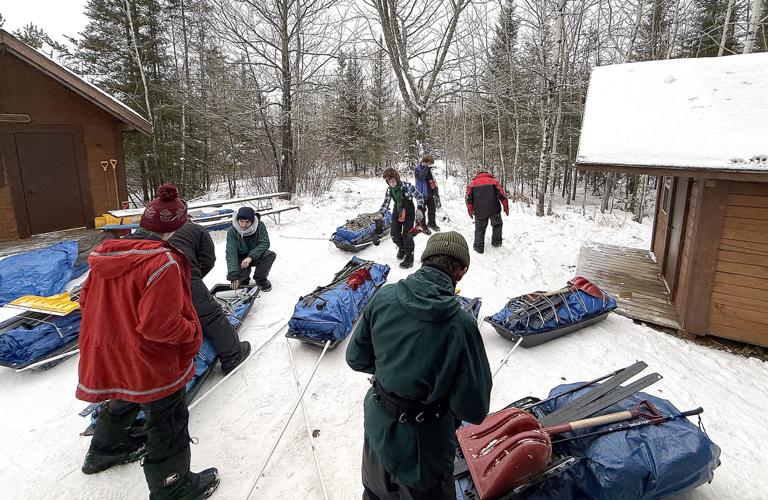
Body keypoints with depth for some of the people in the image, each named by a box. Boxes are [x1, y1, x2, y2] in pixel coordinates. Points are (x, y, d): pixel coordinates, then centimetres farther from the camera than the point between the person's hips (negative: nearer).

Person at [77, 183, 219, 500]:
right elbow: (159, 325, -30)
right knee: (169, 424, 11)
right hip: (151, 365, -8)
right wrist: (192, 332, -12)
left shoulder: (106, 254, -2)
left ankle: (105, 451, 58)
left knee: (123, 402, 34)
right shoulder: (164, 262, -27)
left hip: (107, 356, 8)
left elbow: (86, 301, 9)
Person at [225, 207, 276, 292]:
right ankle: (243, 280, 14)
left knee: (271, 255, -28)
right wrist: (233, 276, -42)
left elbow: (265, 243, -24)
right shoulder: (232, 231, -22)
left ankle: (260, 280, -5)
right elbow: (231, 254, -30)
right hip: (241, 259, -1)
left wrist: (250, 257, -39)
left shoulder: (259, 226, -18)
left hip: (255, 257, 1)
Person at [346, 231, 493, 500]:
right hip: (423, 442, -4)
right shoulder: (461, 323, -28)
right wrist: (442, 393, -2)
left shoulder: (384, 297, -17)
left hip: (377, 427, 4)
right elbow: (474, 410, -21)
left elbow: (356, 358, -4)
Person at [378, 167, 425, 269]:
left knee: (406, 235, -11)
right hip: (397, 213, 5)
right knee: (394, 233, 5)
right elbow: (386, 203, 4)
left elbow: (419, 197, -14)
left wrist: (419, 209, -23)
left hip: (409, 213, -5)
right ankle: (402, 248, 35)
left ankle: (409, 258, 1)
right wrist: (379, 214, -7)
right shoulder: (389, 190, -5)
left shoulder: (407, 186, -20)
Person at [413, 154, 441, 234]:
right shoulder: (418, 169, -10)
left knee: (432, 209, 17)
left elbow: (433, 181, 15)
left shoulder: (428, 170, 9)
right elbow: (420, 177, -31)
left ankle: (432, 223, 36)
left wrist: (436, 193, 14)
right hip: (422, 193, -7)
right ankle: (423, 227, 11)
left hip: (430, 193, 7)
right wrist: (426, 167, -31)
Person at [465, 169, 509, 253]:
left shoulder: (472, 183, 13)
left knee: (480, 229, 11)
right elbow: (501, 195, 2)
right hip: (494, 209, 0)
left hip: (479, 211, 0)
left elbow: (469, 198, 5)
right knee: (497, 224, 22)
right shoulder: (493, 181, 10)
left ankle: (479, 246, 9)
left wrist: (470, 210, 12)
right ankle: (496, 242, 29)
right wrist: (506, 207, 7)